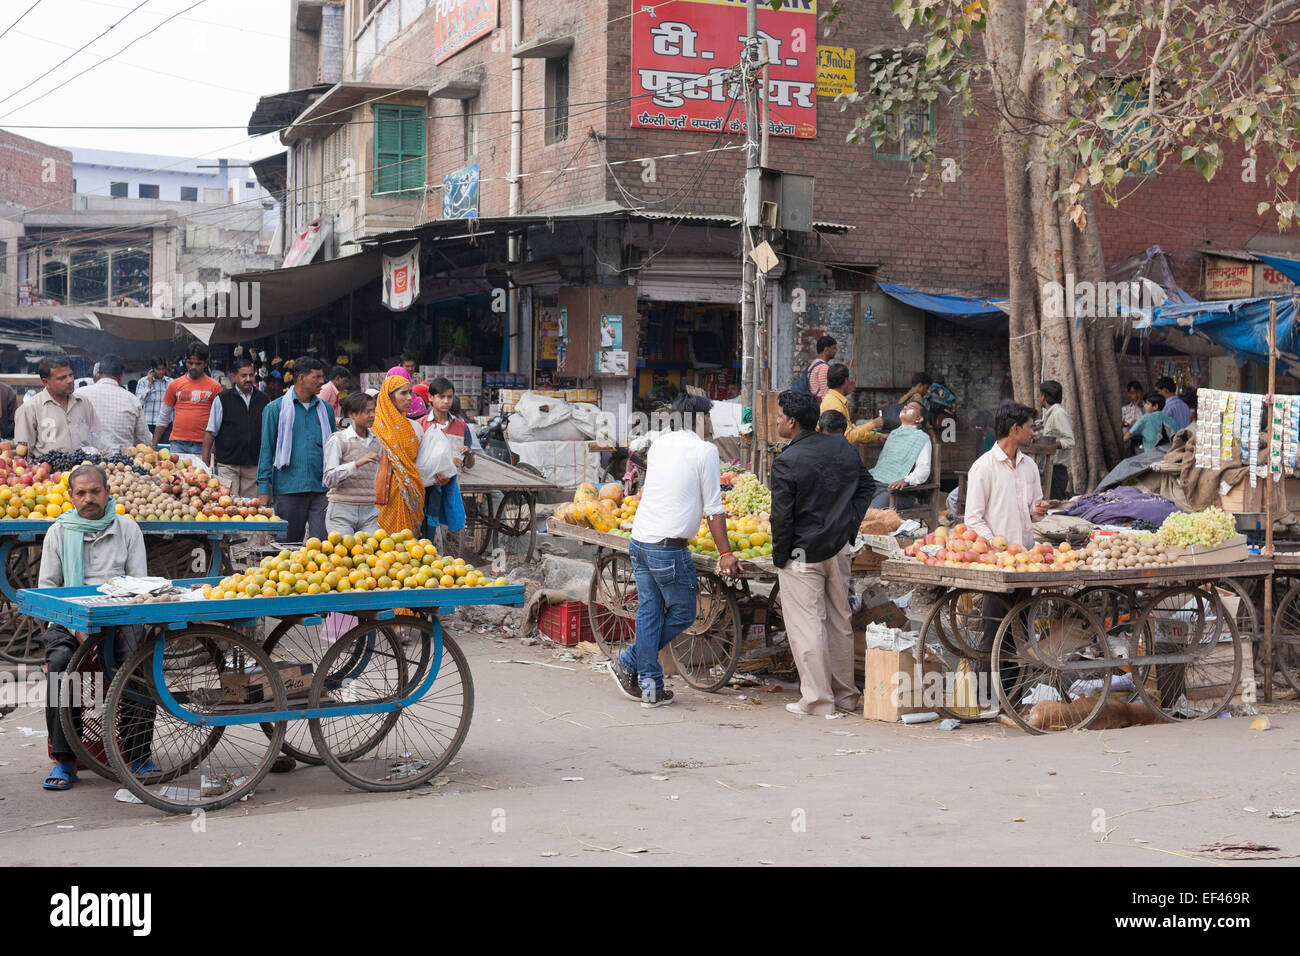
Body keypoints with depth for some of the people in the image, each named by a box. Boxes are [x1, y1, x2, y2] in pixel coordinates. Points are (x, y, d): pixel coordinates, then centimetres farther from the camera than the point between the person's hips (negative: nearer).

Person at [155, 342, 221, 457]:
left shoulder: (214, 386, 5)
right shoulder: (175, 384, 11)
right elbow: (164, 418, 16)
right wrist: (153, 446, 11)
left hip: (202, 446, -2)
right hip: (178, 444, 2)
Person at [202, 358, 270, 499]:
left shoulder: (263, 400, 9)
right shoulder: (222, 399, 2)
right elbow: (211, 432, 1)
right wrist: (205, 461, -5)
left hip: (254, 465, 3)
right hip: (227, 464, -2)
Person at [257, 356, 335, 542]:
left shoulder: (326, 409, 13)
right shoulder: (275, 409, 3)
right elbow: (266, 449, 3)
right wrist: (264, 488, -3)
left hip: (320, 490, 2)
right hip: (288, 489, -2)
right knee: (288, 545, 5)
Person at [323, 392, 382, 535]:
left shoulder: (376, 441, 12)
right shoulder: (338, 440, -4)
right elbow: (329, 479, -13)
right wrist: (357, 464, -23)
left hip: (369, 512, 4)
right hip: (342, 511, -4)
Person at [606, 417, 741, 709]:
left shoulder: (661, 442, 11)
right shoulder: (705, 450, -8)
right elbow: (713, 509, -8)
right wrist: (724, 553, -3)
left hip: (638, 540, 7)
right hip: (669, 547, -7)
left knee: (649, 613, 11)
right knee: (682, 614, 9)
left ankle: (649, 687, 12)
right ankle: (628, 663, 11)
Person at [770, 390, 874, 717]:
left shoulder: (787, 462, -17)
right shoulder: (843, 448, 3)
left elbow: (782, 517, -16)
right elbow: (867, 485, 13)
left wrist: (779, 557, -5)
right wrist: (849, 527, 14)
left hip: (802, 555, -7)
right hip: (839, 548, 7)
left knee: (806, 627, 0)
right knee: (840, 620, 15)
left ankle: (817, 700, 2)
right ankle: (846, 694, 22)